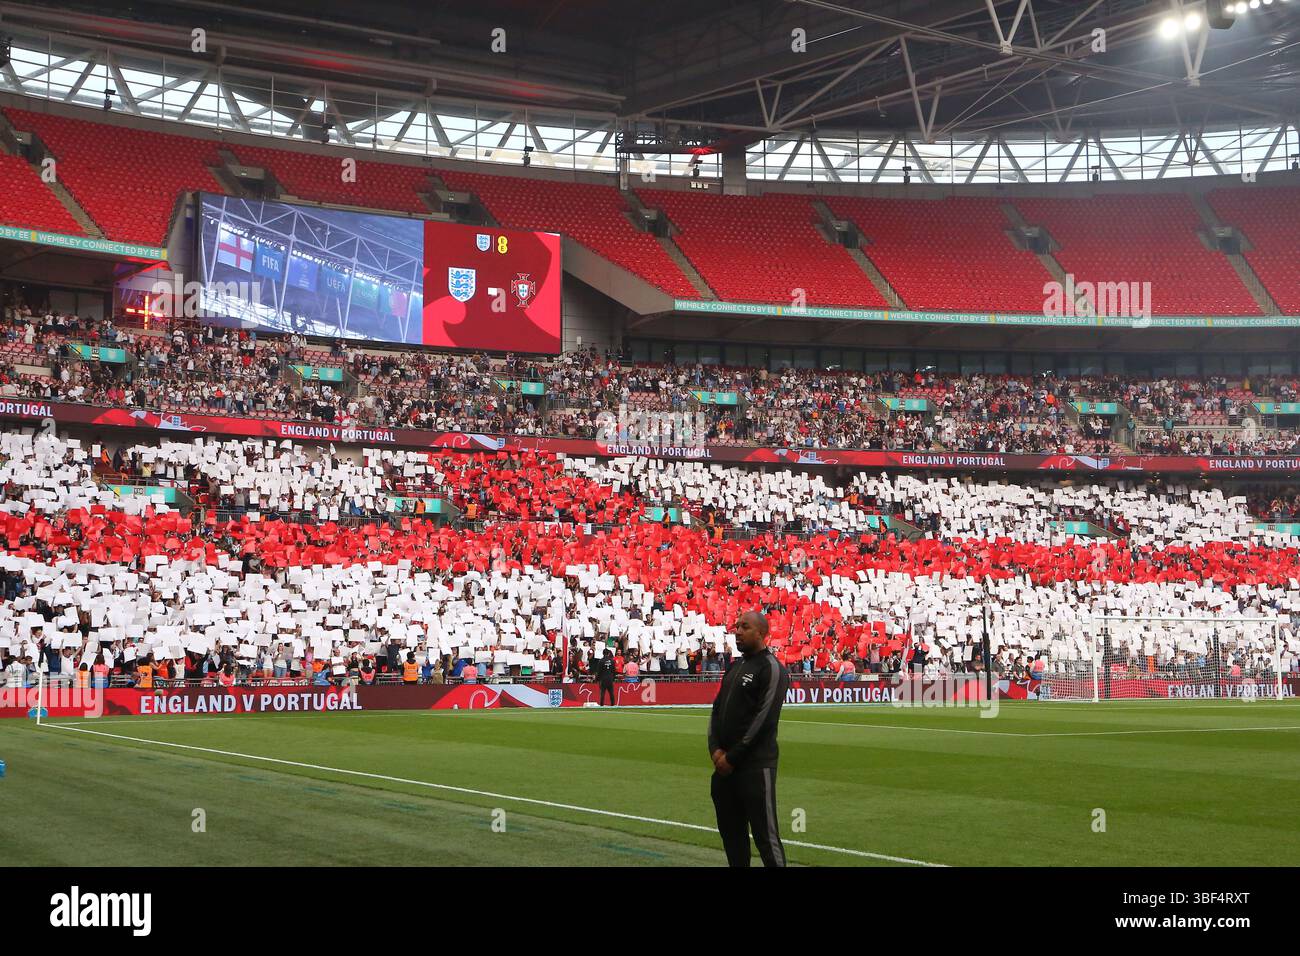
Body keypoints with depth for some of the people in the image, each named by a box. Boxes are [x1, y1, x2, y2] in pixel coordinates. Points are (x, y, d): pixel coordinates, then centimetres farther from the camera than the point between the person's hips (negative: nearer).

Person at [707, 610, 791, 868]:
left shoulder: (771, 668, -9)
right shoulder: (734, 667, 17)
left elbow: (763, 719, -15)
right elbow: (717, 709, 16)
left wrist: (732, 757, -13)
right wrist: (715, 748, 0)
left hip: (755, 766, -8)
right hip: (725, 763, 8)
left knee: (765, 836, -8)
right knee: (731, 834, 14)